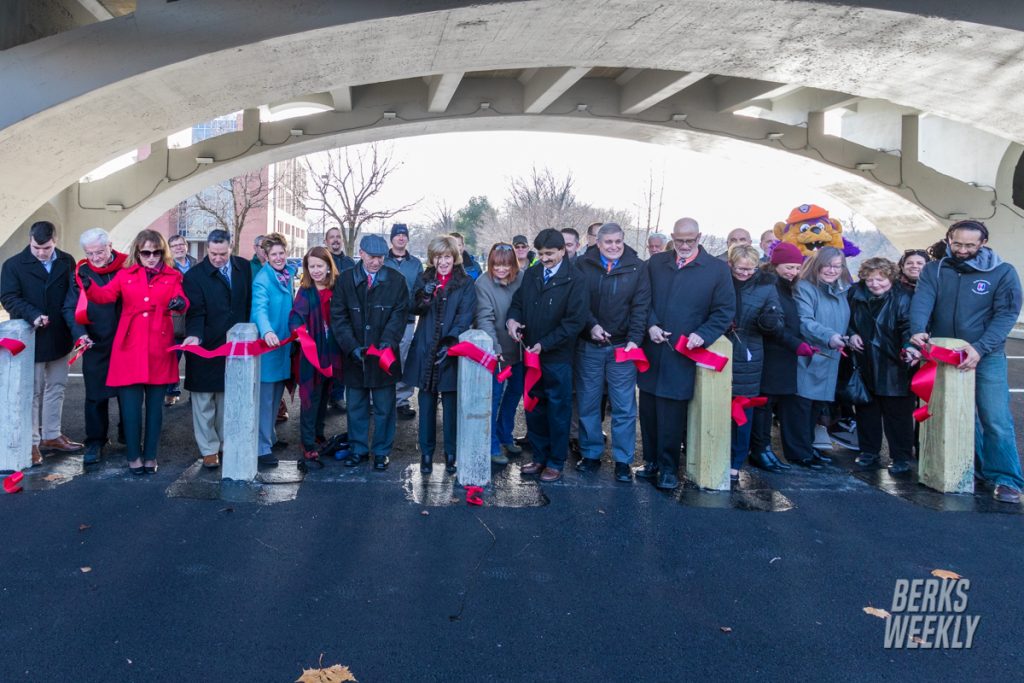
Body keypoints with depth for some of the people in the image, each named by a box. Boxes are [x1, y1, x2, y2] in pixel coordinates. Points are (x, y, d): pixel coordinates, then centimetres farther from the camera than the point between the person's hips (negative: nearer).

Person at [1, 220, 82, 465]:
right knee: (32, 392, 4)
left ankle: (51, 436, 26)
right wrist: (33, 315, -27)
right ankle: (31, 443, 14)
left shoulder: (67, 262, 2)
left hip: (59, 338, 4)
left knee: (56, 388, 13)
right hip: (30, 338, -4)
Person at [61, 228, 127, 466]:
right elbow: (70, 308, -1)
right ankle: (95, 442, 15)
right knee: (96, 395, 4)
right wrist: (80, 333, -17)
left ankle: (128, 435, 29)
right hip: (96, 345, 0)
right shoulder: (81, 272, 0)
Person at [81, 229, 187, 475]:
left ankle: (151, 456, 18)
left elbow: (181, 301, -6)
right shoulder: (125, 275, 8)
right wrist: (89, 285, -26)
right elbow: (105, 295, -5)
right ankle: (134, 456, 14)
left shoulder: (172, 277, 8)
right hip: (130, 348, 0)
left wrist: (181, 304, -30)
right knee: (131, 405, 1)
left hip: (159, 350, 0)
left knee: (155, 405, 8)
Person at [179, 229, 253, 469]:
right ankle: (208, 449, 18)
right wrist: (194, 335, -32)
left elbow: (249, 302, 6)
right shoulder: (194, 276, -10)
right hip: (205, 347, -3)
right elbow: (195, 312, -15)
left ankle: (226, 445, 26)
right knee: (204, 402, 6)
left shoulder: (243, 268, 1)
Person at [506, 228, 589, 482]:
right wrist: (512, 319, -9)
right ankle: (539, 457, 30)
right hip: (531, 354, 6)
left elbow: (575, 321, -15)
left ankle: (556, 462, 19)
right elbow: (518, 301, 15)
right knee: (534, 408, 15)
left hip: (557, 358, -5)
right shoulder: (531, 275, 6)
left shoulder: (574, 281, -11)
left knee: (558, 410, 6)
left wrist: (544, 344, -17)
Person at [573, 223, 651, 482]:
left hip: (622, 346, -1)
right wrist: (591, 325, -16)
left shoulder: (637, 268, 1)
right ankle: (591, 454, 24)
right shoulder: (583, 265, 1)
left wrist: (634, 339, -14)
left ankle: (623, 461, 14)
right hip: (588, 346, 1)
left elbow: (641, 306, -3)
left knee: (624, 407, 2)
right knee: (588, 403, 9)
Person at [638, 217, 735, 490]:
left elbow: (725, 311, -1)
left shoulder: (717, 269, 0)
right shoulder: (655, 263, 8)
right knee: (648, 411, 9)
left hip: (683, 354, -3)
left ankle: (668, 468, 13)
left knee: (671, 414, -1)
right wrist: (651, 325, -7)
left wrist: (703, 334, -15)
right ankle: (651, 460, 24)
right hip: (652, 350, 3)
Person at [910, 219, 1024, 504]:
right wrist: (918, 330, -33)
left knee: (996, 420, -5)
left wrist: (980, 348, -23)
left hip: (986, 357, -2)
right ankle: (979, 468, 27)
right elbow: (922, 301, -13)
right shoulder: (934, 270, 2)